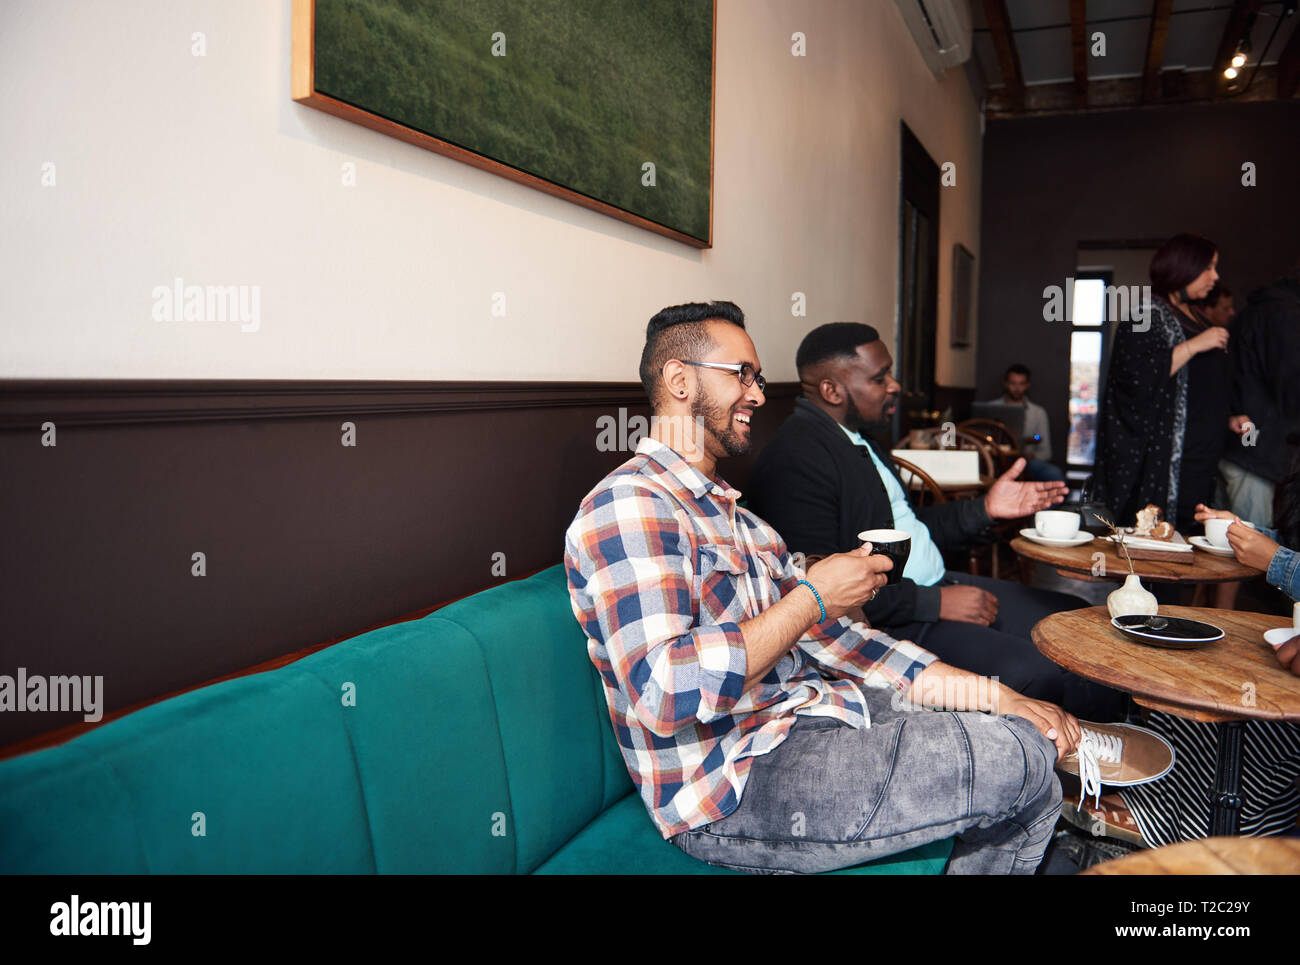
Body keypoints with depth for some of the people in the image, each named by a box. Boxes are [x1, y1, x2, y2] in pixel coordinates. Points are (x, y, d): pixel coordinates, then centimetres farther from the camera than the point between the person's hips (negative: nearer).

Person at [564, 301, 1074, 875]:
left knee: (1030, 736, 11)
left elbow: (828, 638, 11)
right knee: (1020, 764, -12)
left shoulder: (731, 511, 16)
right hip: (733, 788, -9)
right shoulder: (625, 506, -16)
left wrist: (994, 694, 2)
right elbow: (665, 695, -28)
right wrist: (814, 596, -19)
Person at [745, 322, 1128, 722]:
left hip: (937, 588, 11)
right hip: (886, 624, -10)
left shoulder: (857, 439, 14)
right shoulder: (795, 460, -20)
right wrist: (935, 603, -20)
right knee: (1033, 673, -24)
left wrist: (985, 509, 12)